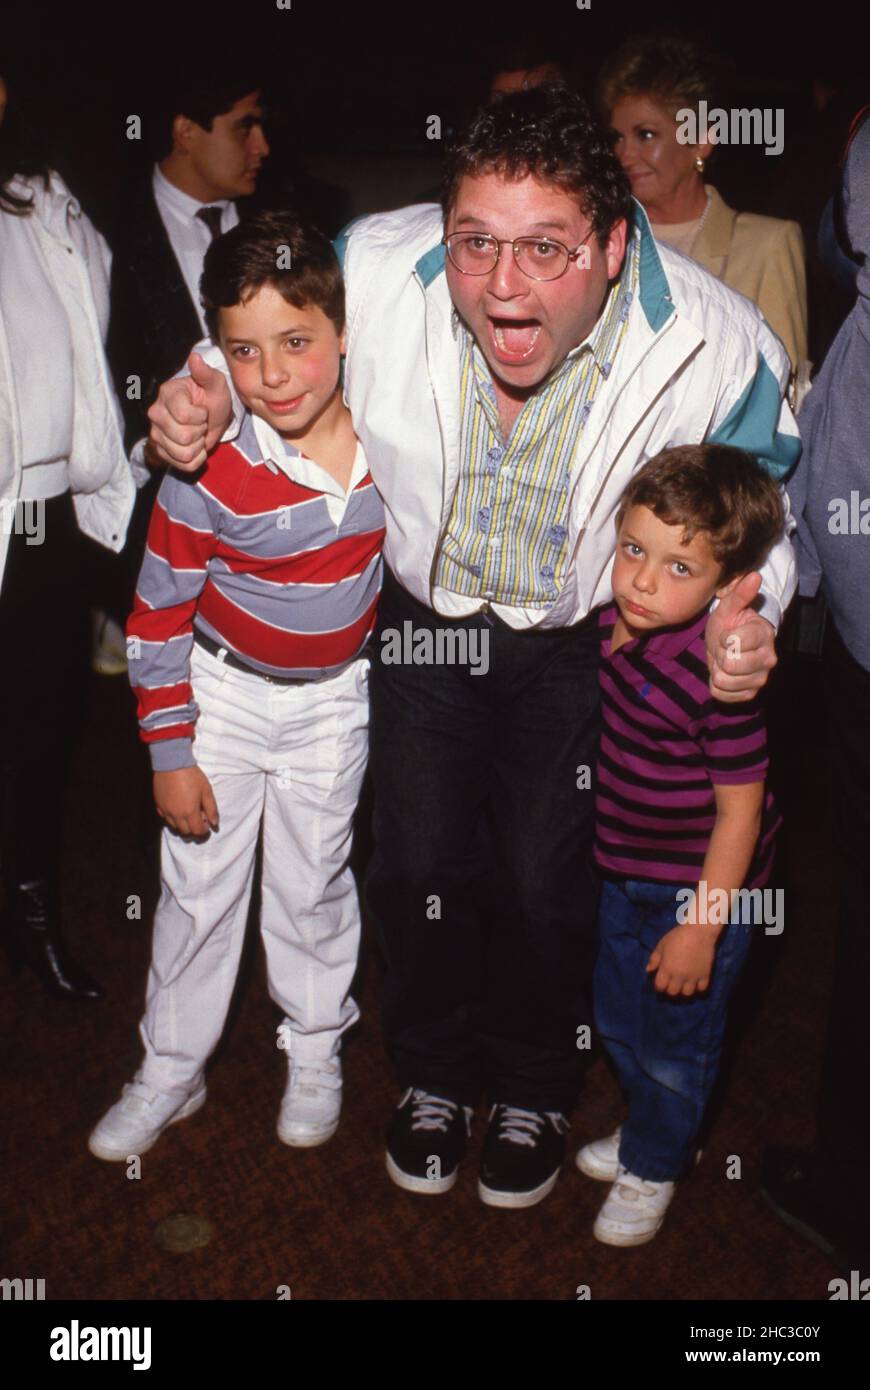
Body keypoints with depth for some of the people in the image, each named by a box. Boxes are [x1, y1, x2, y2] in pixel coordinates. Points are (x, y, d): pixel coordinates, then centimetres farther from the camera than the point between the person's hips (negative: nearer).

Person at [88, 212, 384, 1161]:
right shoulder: (212, 470, -23)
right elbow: (158, 616, -14)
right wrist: (170, 751, -12)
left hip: (332, 698, 2)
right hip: (221, 692, -2)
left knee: (313, 885, 16)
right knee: (197, 887, 10)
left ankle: (315, 1054, 38)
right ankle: (170, 1071, 30)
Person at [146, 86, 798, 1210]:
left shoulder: (720, 348, -25)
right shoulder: (374, 268, -24)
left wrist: (742, 613, -25)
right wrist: (208, 397, -22)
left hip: (583, 643, -1)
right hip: (424, 613, 2)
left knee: (546, 882, 3)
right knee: (418, 865, 7)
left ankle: (534, 1089, 36)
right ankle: (435, 1073, 38)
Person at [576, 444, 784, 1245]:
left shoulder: (716, 677, -31)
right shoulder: (613, 627, -8)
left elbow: (739, 810, -23)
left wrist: (701, 926, -19)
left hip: (699, 892, -7)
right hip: (626, 878, 8)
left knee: (674, 1043, 14)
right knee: (618, 1022, 25)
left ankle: (652, 1170, 41)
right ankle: (653, 1131, 51)